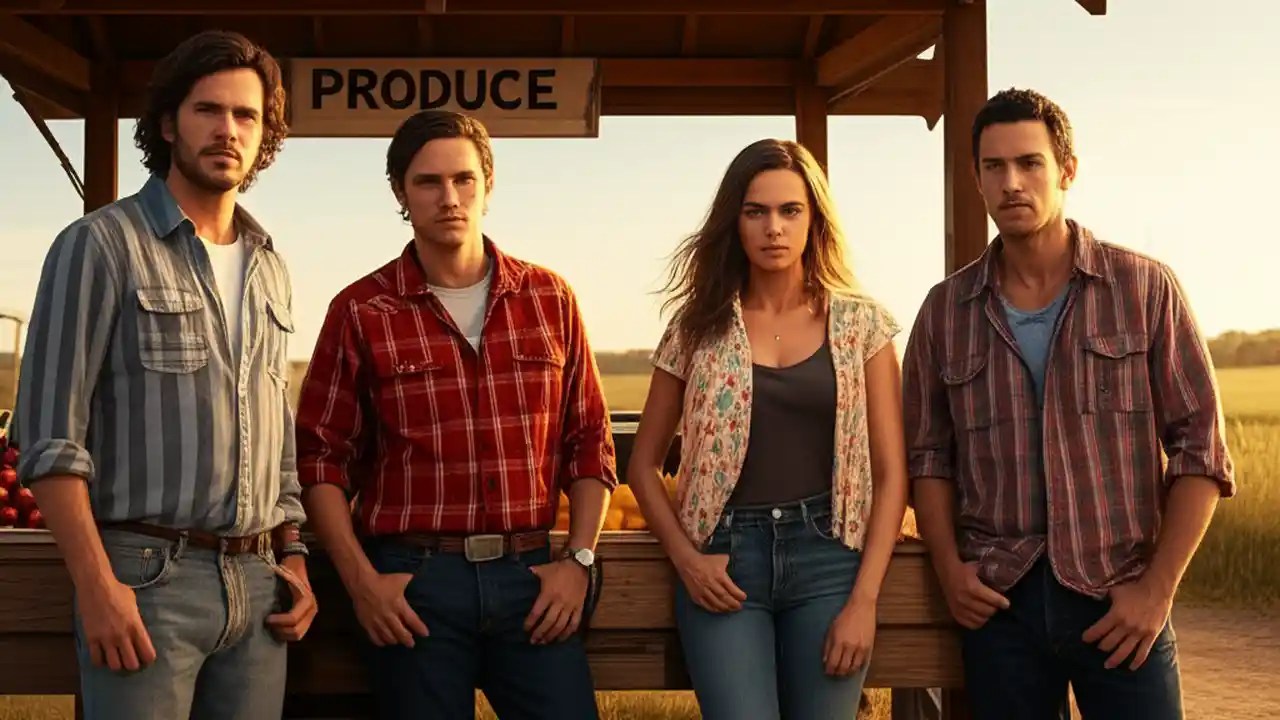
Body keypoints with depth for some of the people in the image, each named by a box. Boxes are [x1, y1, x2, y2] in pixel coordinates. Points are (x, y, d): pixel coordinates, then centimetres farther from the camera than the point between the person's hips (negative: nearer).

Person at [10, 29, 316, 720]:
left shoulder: (269, 268, 16)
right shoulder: (101, 243, -3)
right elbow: (49, 433, -9)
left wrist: (293, 557, 11)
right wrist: (97, 584, -15)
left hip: (258, 586, 6)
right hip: (147, 579, -5)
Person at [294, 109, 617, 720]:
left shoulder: (550, 298, 8)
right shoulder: (362, 310, 1)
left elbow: (590, 441, 10)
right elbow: (322, 458, 1)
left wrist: (579, 560, 2)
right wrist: (361, 579, -7)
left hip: (530, 575, 2)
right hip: (414, 581, -2)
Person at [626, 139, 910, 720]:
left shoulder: (861, 325, 3)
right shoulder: (698, 327, 4)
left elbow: (891, 473, 2)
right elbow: (644, 464, 11)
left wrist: (864, 599, -7)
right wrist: (685, 557, -4)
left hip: (828, 558, 1)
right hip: (724, 563, 0)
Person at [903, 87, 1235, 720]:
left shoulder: (1145, 289, -1)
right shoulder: (945, 310, 6)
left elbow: (1200, 448, -1)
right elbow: (928, 456, 11)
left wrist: (1157, 589, -8)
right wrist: (949, 568, -3)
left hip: (1121, 600, -2)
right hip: (999, 601, 2)